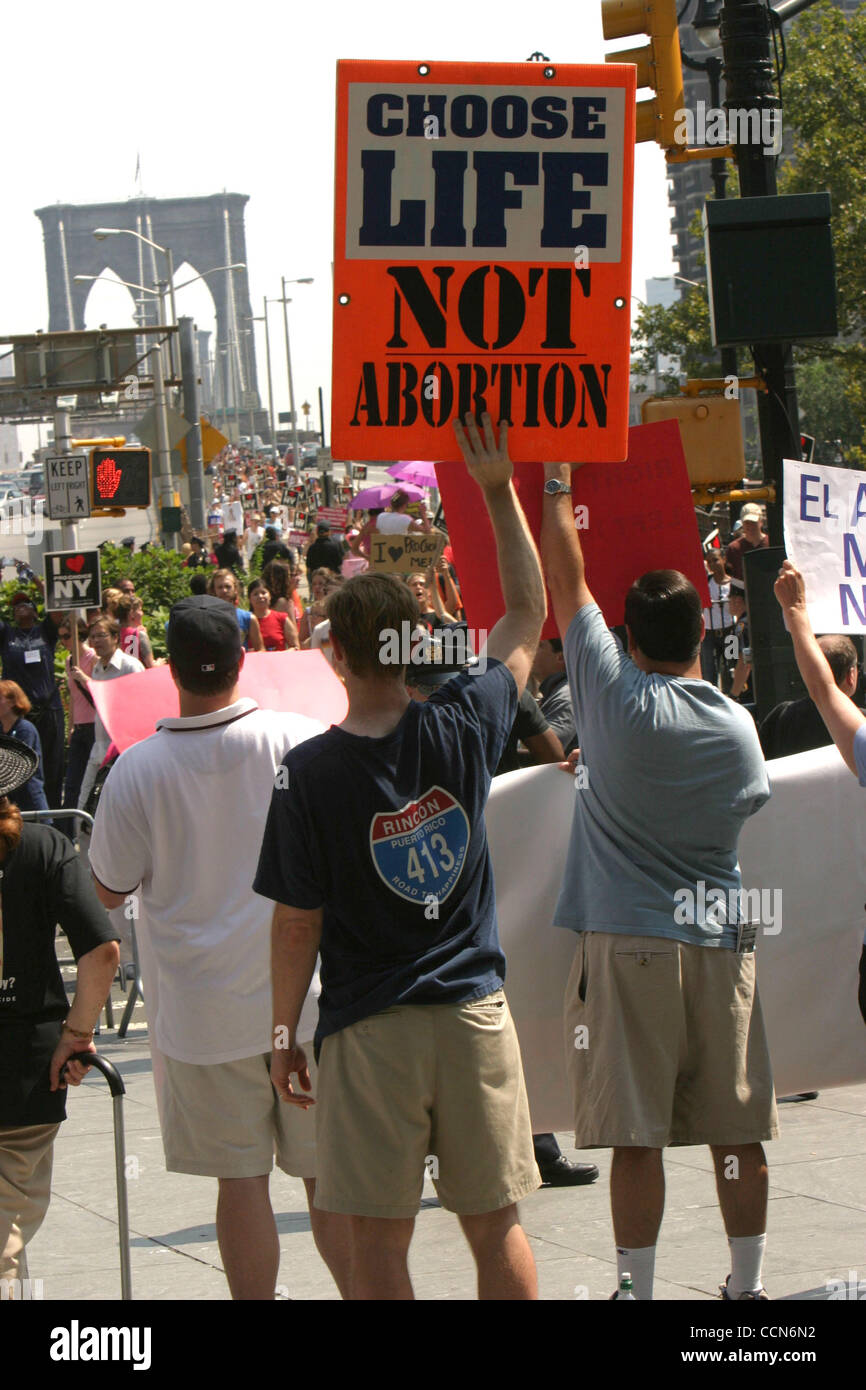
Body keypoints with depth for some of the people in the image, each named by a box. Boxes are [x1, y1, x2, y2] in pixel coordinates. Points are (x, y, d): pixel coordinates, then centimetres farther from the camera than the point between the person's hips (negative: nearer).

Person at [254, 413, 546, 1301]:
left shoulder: (310, 772, -11)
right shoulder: (463, 727, -5)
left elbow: (297, 926, -8)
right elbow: (527, 614, 12)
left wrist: (284, 1034, 4)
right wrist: (498, 491, 16)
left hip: (370, 1030, -3)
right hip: (475, 1013, 3)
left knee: (379, 1240, 4)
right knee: (496, 1228, 12)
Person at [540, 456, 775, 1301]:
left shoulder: (618, 701, -8)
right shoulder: (738, 726, 3)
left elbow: (566, 583, 0)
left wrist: (556, 489, 12)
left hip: (629, 945, -4)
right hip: (721, 942, 4)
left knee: (635, 1135, -3)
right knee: (736, 1129, 9)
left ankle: (637, 1290, -3)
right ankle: (747, 1286, 16)